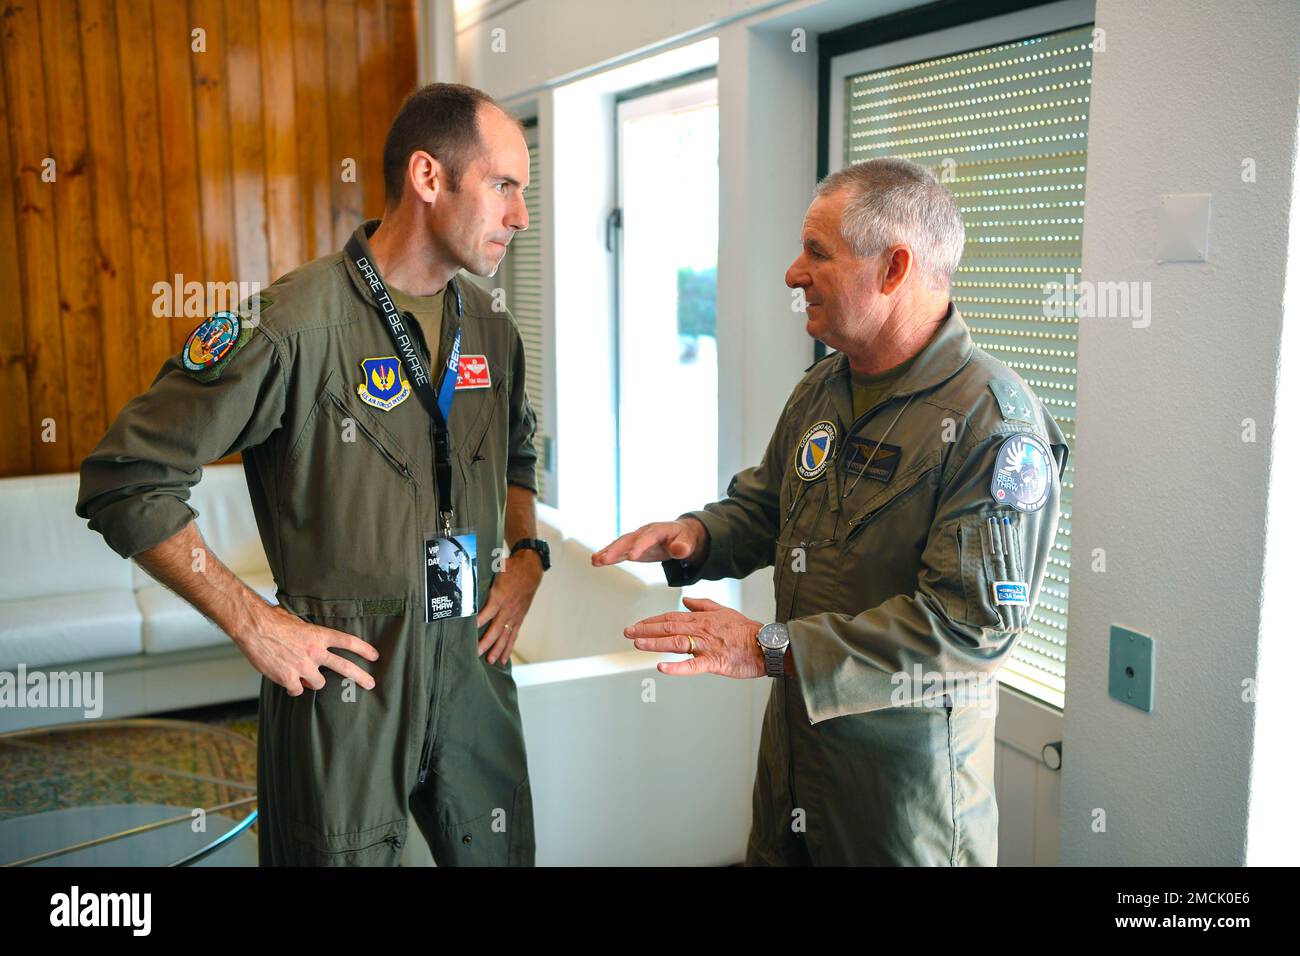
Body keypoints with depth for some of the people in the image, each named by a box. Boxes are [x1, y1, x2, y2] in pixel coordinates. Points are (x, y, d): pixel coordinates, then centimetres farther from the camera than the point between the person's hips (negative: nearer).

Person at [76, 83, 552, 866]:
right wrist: (254, 623, -15)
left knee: (501, 851, 18)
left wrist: (528, 555, 7)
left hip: (474, 666, 6)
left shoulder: (492, 329, 5)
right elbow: (126, 483, -14)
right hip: (344, 676, -6)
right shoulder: (296, 324, -17)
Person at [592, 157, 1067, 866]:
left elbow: (972, 624, -27)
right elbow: (763, 506, 18)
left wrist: (774, 648, -28)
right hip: (792, 735, 7)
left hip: (907, 758, -7)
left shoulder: (994, 422, -21)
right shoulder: (822, 389, 5)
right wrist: (695, 535, -5)